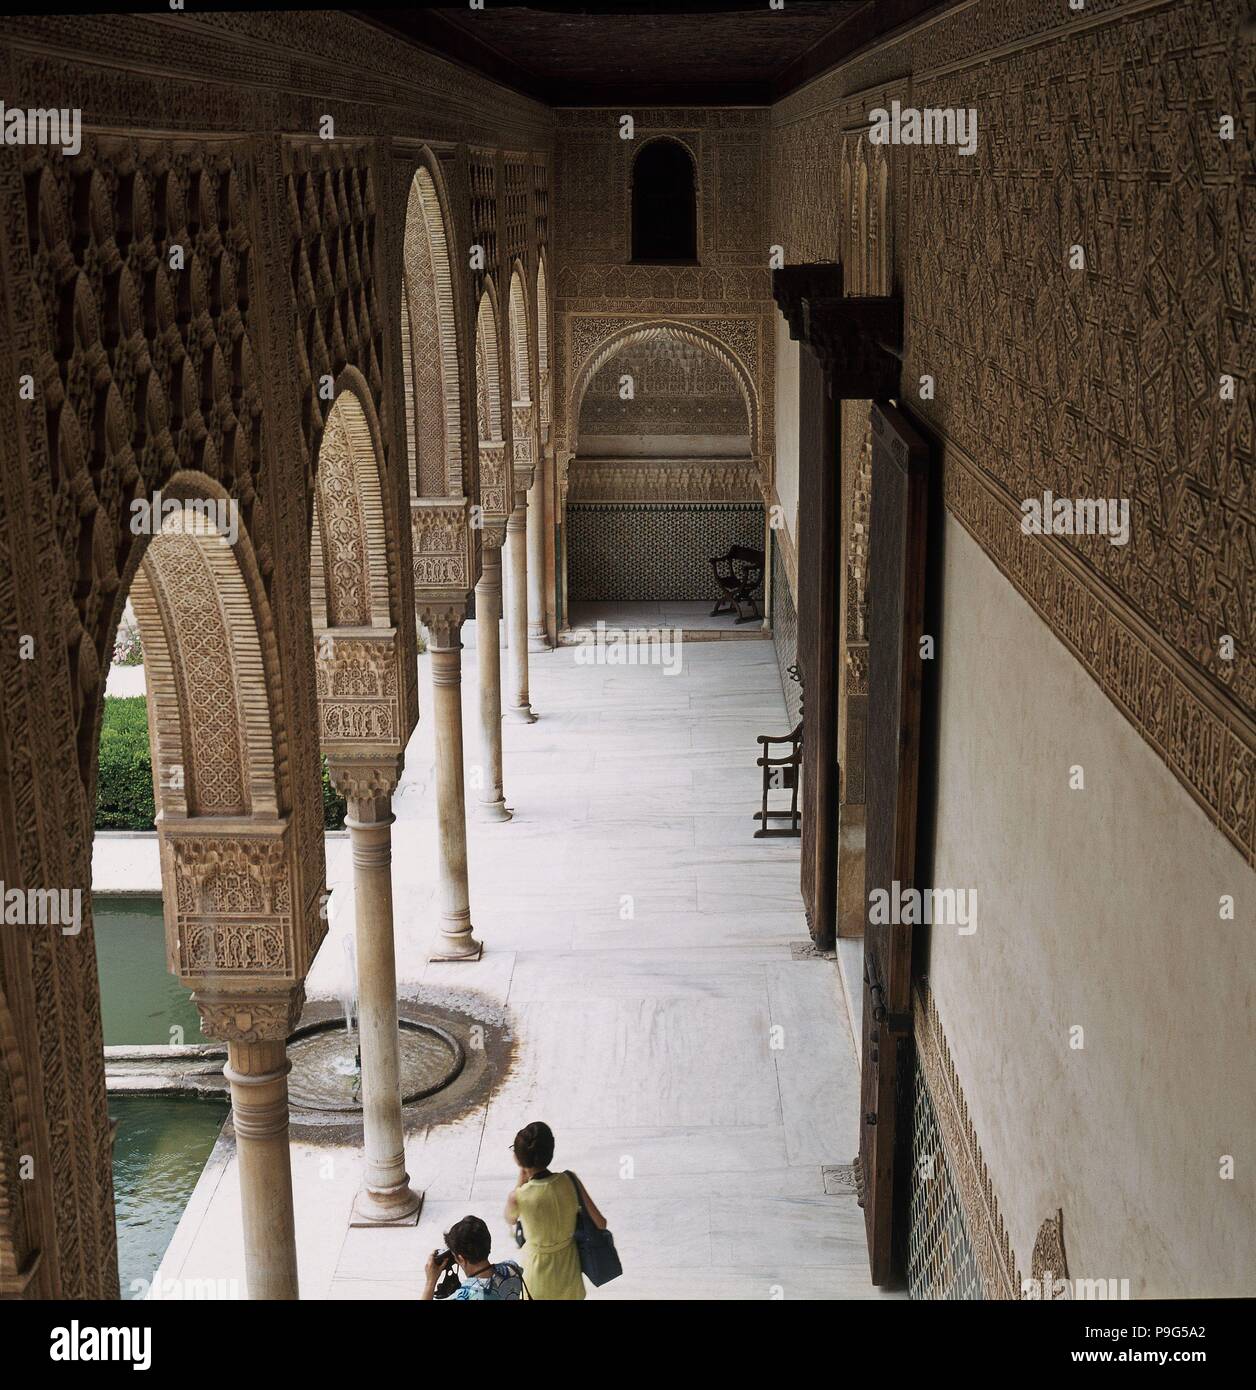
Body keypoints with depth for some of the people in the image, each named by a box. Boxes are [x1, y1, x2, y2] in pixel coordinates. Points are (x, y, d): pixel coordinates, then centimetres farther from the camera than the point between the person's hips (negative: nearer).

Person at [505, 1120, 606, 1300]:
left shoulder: (518, 1197, -28)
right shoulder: (570, 1180, -21)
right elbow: (601, 1223, -13)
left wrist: (521, 1179, -10)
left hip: (539, 1275, -3)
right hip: (569, 1266, 3)